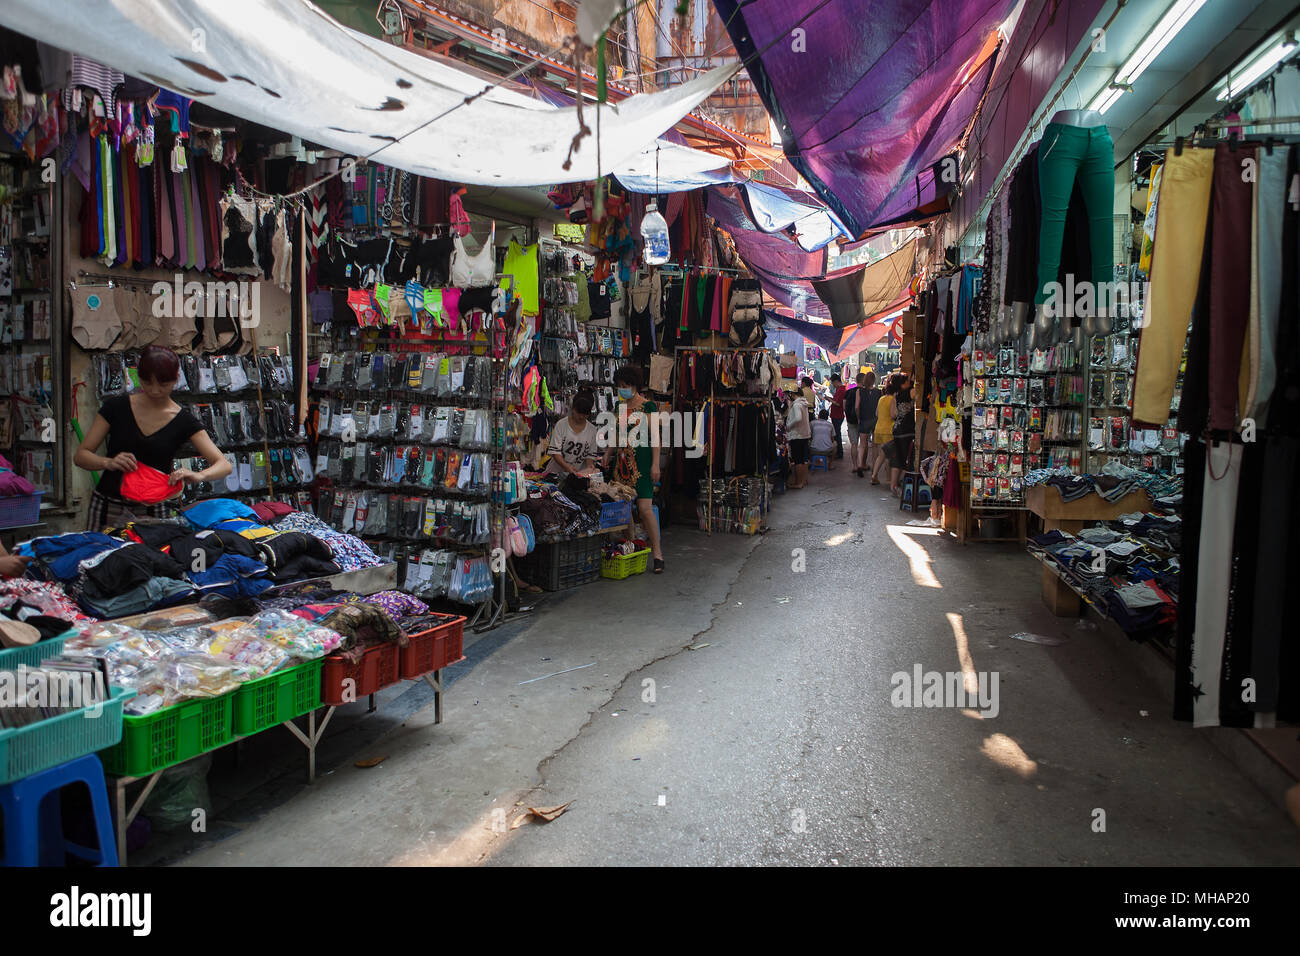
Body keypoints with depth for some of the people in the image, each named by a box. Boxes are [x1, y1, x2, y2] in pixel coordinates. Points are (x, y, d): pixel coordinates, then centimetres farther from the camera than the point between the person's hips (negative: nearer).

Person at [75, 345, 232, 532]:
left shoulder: (183, 421, -2)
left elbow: (224, 465, -10)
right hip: (107, 508, 1)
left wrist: (198, 476, -31)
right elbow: (80, 455, 2)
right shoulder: (116, 407, 2)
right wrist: (108, 463, -19)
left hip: (153, 512, -1)